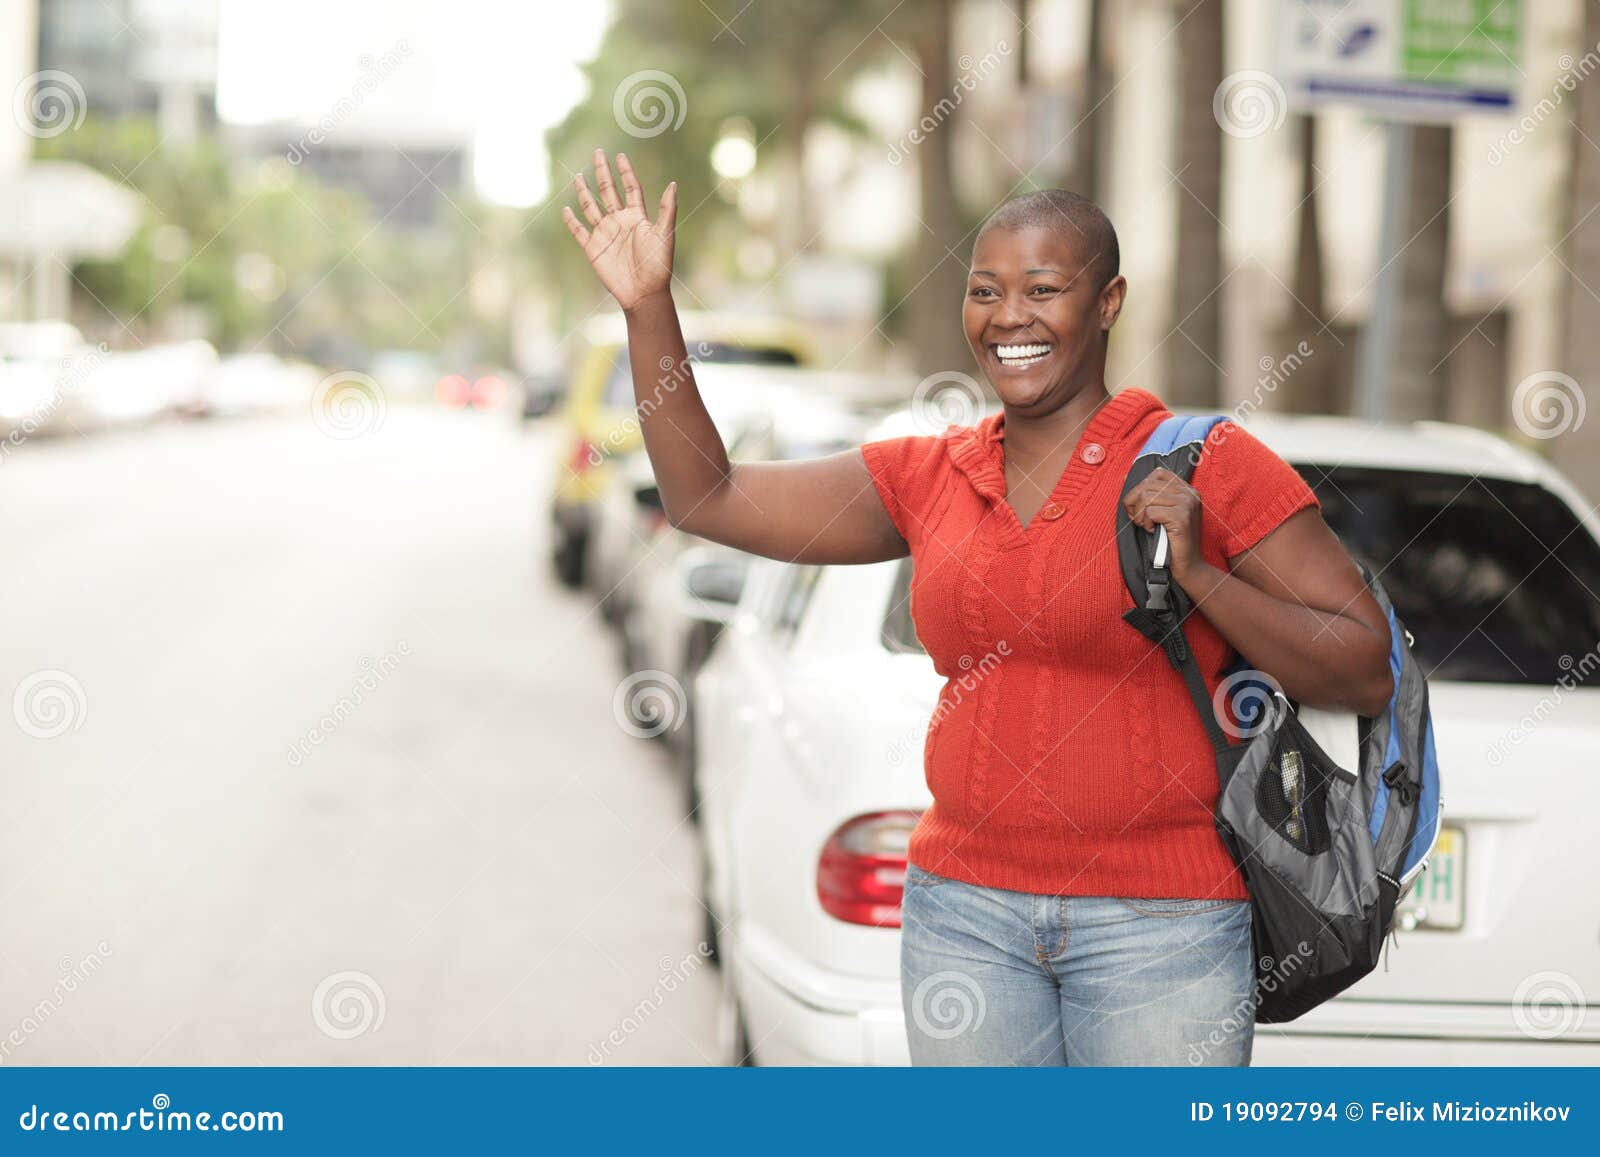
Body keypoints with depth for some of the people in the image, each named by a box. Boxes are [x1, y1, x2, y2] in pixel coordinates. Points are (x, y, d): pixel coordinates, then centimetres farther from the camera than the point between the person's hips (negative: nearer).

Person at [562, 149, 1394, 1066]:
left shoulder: (1204, 466, -5)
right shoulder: (929, 478, 9)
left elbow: (1368, 675, -6)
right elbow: (705, 495, 12)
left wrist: (1199, 576, -18)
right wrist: (648, 304, 6)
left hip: (1157, 920, -4)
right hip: (966, 910, 4)